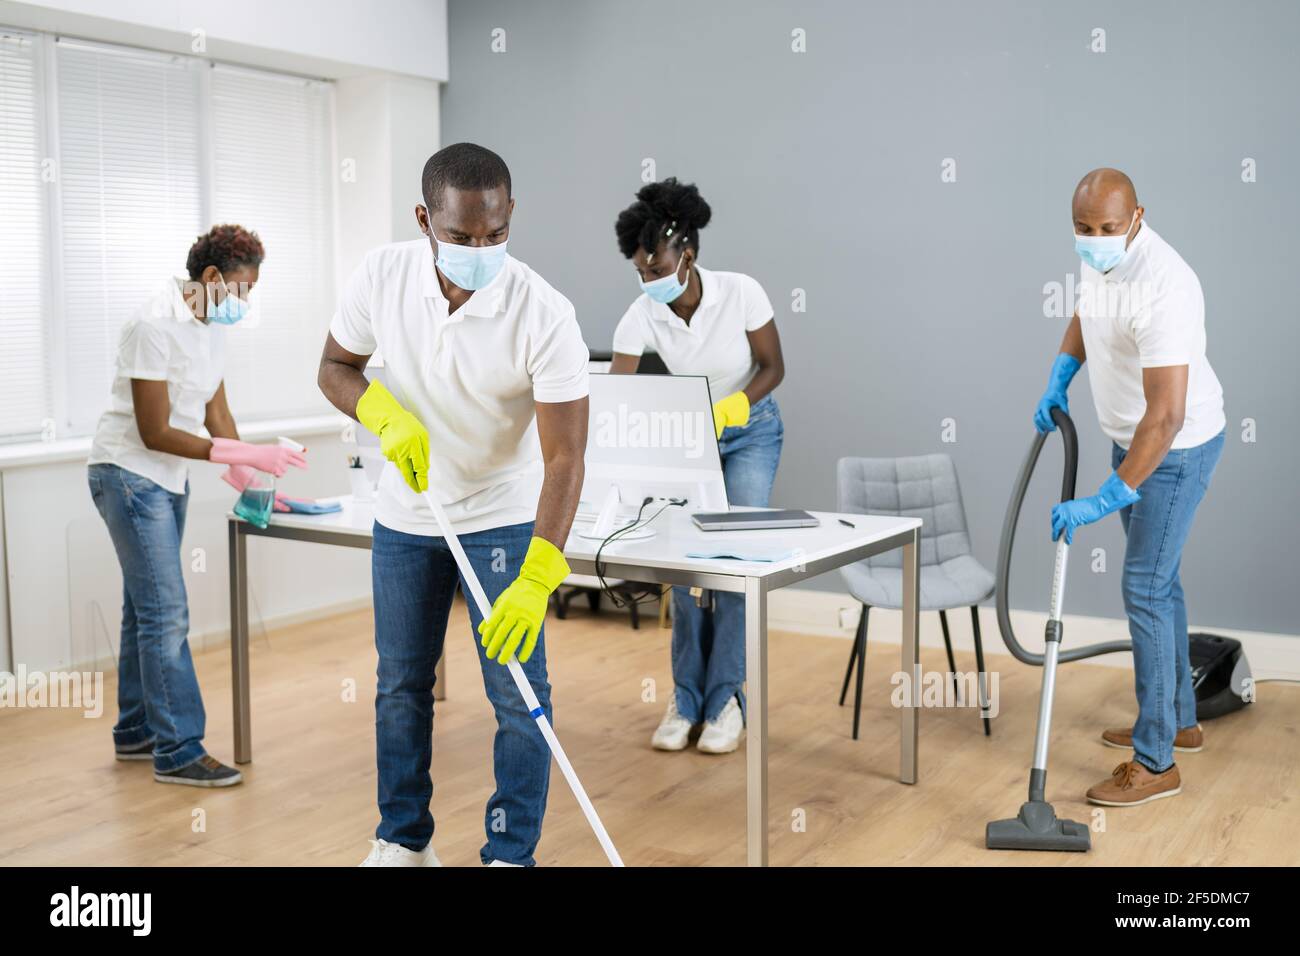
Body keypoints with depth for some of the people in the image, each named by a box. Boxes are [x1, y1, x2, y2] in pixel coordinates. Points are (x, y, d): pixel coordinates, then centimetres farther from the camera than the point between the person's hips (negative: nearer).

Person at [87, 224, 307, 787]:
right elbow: (155, 433, -22)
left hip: (169, 480, 9)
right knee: (166, 612, -9)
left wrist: (251, 481, 0)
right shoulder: (156, 325, -21)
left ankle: (136, 732, 26)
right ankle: (178, 751, -2)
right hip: (129, 474, -9)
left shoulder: (213, 327, 5)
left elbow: (216, 412, 9)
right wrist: (243, 454, -26)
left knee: (146, 608, 15)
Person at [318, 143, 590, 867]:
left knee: (519, 693, -3)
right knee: (402, 684, 13)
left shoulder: (545, 315, -27)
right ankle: (403, 840, 30)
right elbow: (336, 367, 1)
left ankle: (511, 854, 12)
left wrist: (536, 580, -37)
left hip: (505, 518, -3)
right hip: (406, 515, 4)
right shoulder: (382, 276, -15)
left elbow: (565, 457, -28)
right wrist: (389, 418, -21)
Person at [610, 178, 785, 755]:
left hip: (750, 431, -2)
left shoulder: (741, 293, -25)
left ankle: (726, 698, 0)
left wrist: (729, 409, -30)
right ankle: (686, 695, 8)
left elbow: (773, 367, -13)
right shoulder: (641, 316, -21)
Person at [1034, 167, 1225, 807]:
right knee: (1157, 580, 18)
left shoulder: (1162, 288, -32)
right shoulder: (1100, 258, -3)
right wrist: (1058, 379, 5)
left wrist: (1107, 499, -35)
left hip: (1175, 447, -9)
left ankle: (1155, 761, 0)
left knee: (1145, 589, -9)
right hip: (1131, 437, 9)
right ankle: (1178, 719, 33)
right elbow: (1085, 315, 21)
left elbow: (1166, 416, -36)